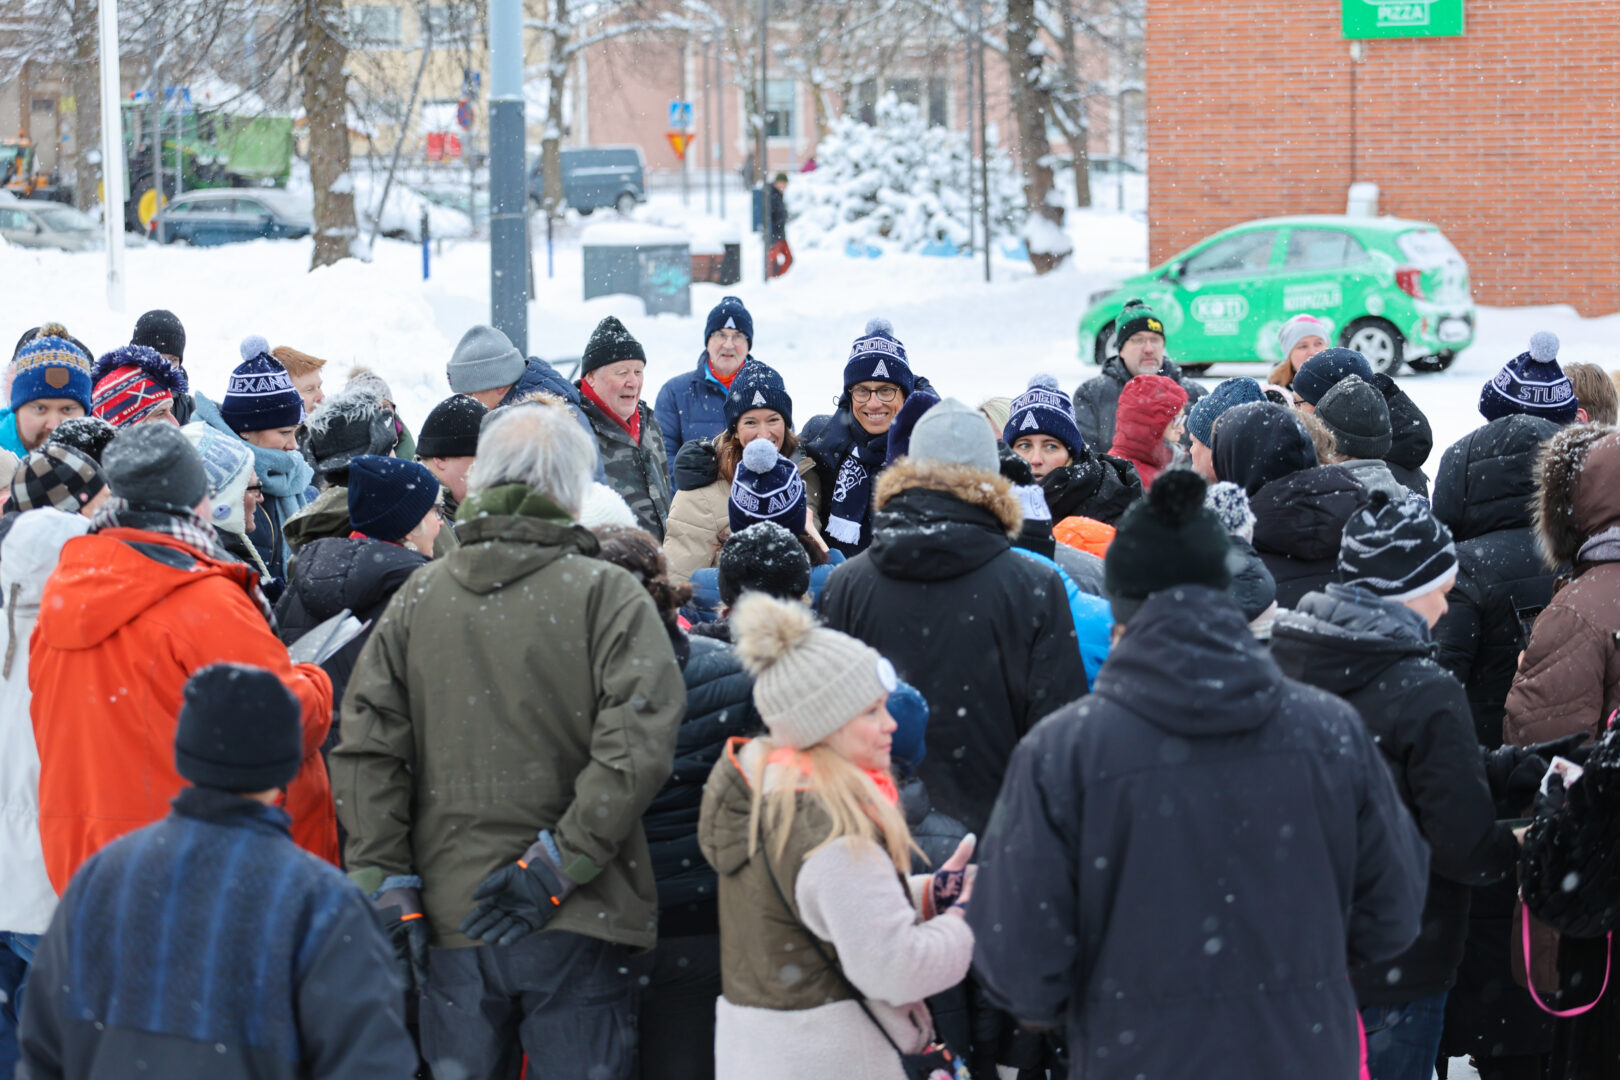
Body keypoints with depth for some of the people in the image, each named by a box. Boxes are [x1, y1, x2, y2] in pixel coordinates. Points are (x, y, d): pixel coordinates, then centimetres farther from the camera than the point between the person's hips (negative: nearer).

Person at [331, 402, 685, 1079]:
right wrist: (558, 862, -12)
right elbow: (635, 747, -16)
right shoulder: (609, 597, -6)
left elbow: (366, 750, 3)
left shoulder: (417, 598, 5)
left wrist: (384, 879, 4)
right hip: (575, 923, -3)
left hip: (449, 918, 3)